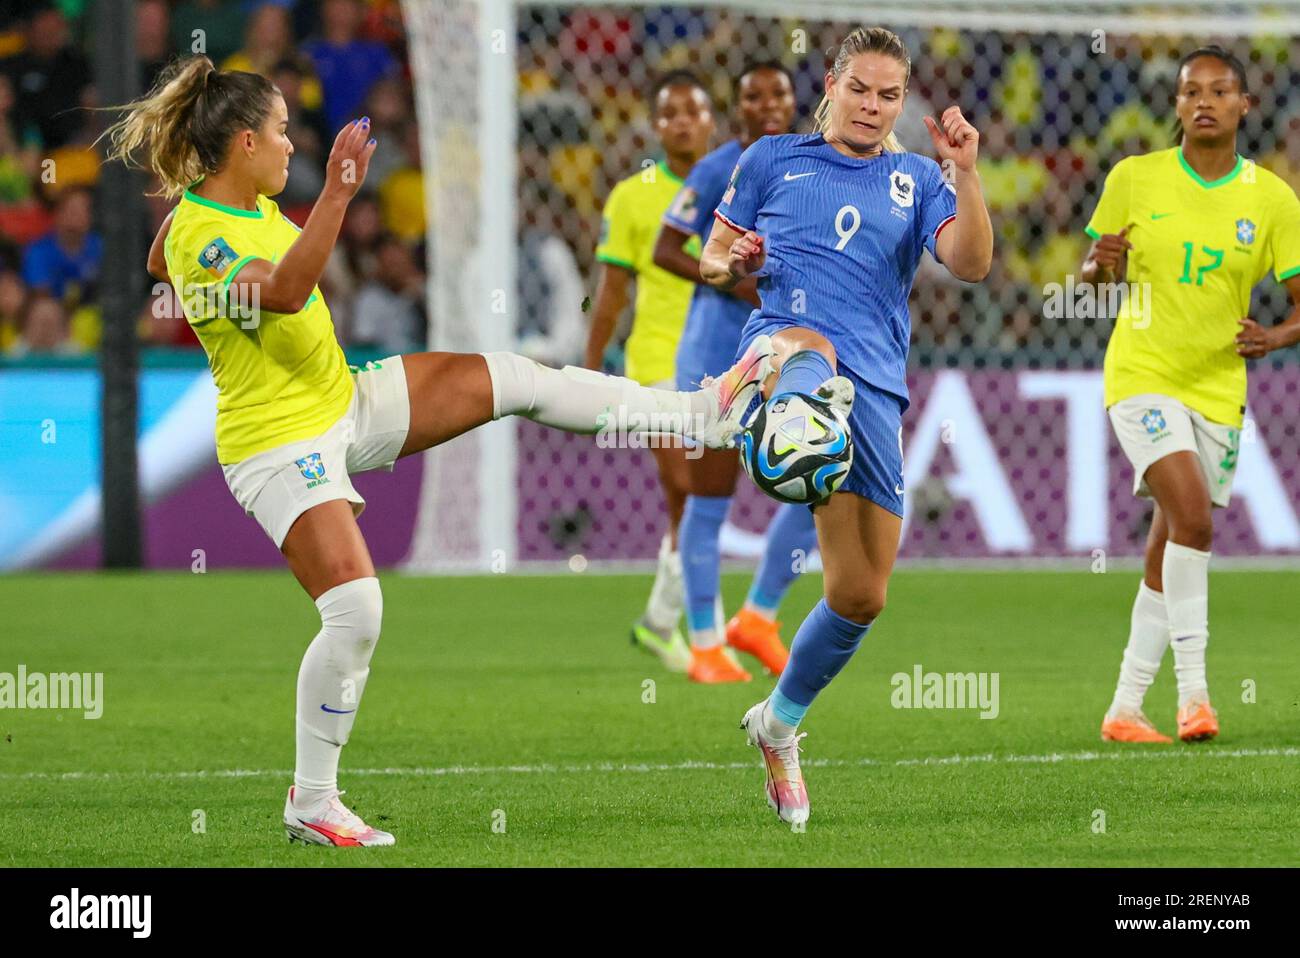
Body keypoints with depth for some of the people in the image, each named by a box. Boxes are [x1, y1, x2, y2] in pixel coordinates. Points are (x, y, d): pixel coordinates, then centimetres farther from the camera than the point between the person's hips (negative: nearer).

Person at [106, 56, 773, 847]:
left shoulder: (249, 203, 4)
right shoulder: (199, 235, -25)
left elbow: (157, 261, 23)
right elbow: (283, 290, -43)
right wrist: (337, 196, -47)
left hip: (346, 403, 9)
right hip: (279, 445, -9)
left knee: (511, 379, 3)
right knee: (356, 612, -17)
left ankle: (704, 412, 11)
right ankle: (311, 804, -2)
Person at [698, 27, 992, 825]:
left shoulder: (916, 181, 17)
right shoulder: (774, 159, 16)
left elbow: (973, 265, 0)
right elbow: (712, 259, 21)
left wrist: (965, 173, -13)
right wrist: (734, 263, -2)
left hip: (873, 389, 3)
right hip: (783, 341, -3)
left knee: (861, 595, 3)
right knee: (808, 349, -45)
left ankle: (780, 722, 29)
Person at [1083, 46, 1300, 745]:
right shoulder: (1135, 179, -2)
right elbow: (1092, 274, 8)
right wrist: (1099, 265, -16)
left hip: (1218, 390, 3)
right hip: (1142, 377, -3)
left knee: (1168, 555, 7)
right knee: (1192, 513, -24)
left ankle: (1125, 707, 17)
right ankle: (1193, 686, -18)